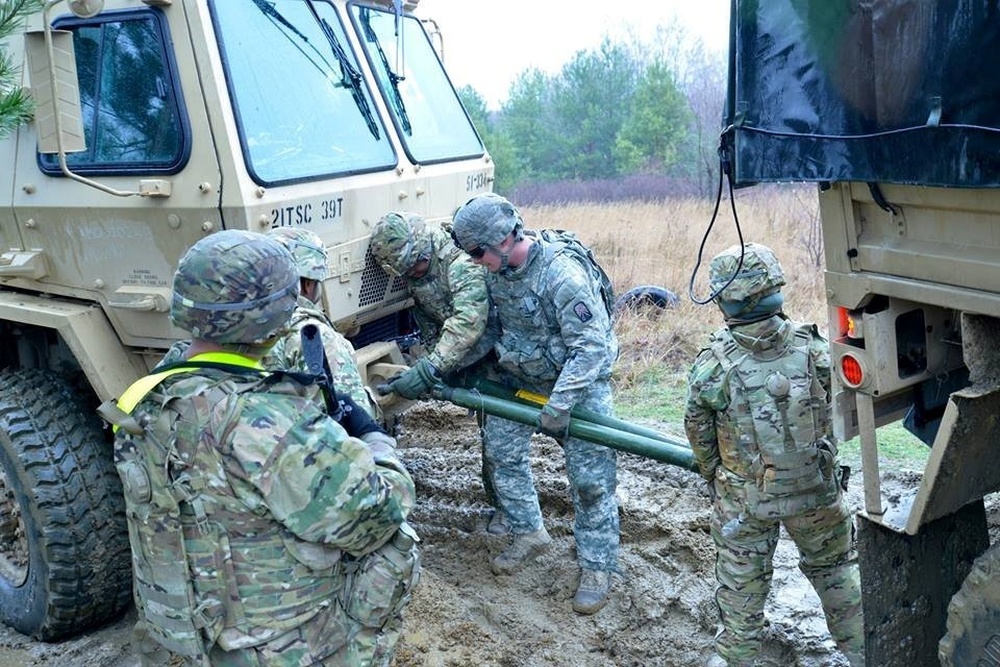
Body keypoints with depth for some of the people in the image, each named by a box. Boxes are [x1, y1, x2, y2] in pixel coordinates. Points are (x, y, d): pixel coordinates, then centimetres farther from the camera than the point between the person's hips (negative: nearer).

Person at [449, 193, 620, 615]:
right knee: (501, 449, 6)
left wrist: (560, 405, -32)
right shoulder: (495, 271, -8)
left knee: (590, 476, -5)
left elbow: (591, 348, -30)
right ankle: (529, 533, 24)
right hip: (522, 377, 7)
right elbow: (487, 326, 9)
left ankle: (596, 567, 8)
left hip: (579, 381, -7)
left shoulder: (563, 275, -31)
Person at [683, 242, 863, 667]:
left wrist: (714, 480, 12)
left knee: (742, 583, 18)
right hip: (817, 489, 2)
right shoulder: (812, 346, -14)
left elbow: (700, 436, -7)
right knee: (835, 569, 24)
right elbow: (833, 411, -1)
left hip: (744, 498, -2)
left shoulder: (711, 365, -20)